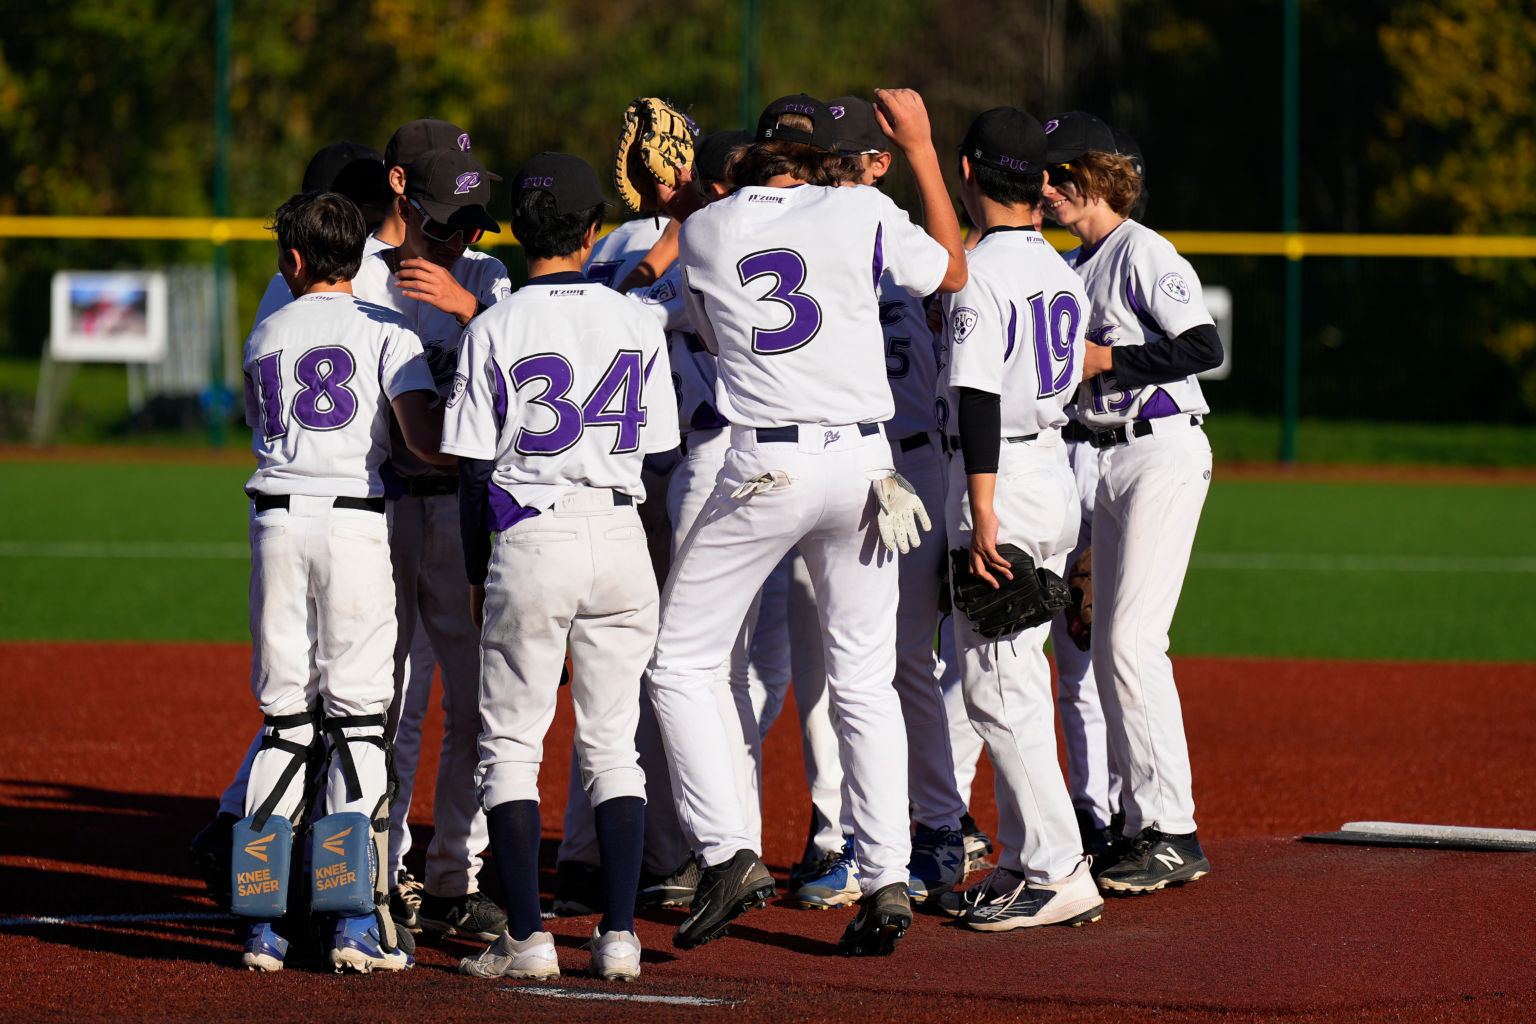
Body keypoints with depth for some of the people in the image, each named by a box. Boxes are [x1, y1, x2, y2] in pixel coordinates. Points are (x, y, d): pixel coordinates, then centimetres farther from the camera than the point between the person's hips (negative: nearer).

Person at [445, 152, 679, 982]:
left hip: (529, 539, -3)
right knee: (613, 743, 9)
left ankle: (527, 936, -1)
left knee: (510, 743, 5)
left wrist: (476, 572, 8)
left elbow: (476, 467, -2)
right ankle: (619, 935, 4)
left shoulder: (495, 329, -3)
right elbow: (660, 456, 8)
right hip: (620, 536, 3)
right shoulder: (638, 324, 5)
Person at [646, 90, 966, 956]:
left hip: (765, 469, -2)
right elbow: (953, 271, 20)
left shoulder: (703, 232, 5)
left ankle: (730, 853, -6)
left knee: (682, 664, 8)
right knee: (865, 681, 11)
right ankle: (887, 879, 3)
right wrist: (920, 149, 27)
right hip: (861, 462, 2)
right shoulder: (862, 213, 3)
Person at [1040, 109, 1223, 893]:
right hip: (1108, 460, 10)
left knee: (1133, 640, -14)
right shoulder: (1075, 265, 16)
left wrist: (1105, 358, -19)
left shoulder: (1142, 253, -11)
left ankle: (1174, 835, -13)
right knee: (1109, 644, 9)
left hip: (1163, 454, -10)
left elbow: (1204, 346, -21)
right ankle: (1140, 824, 14)